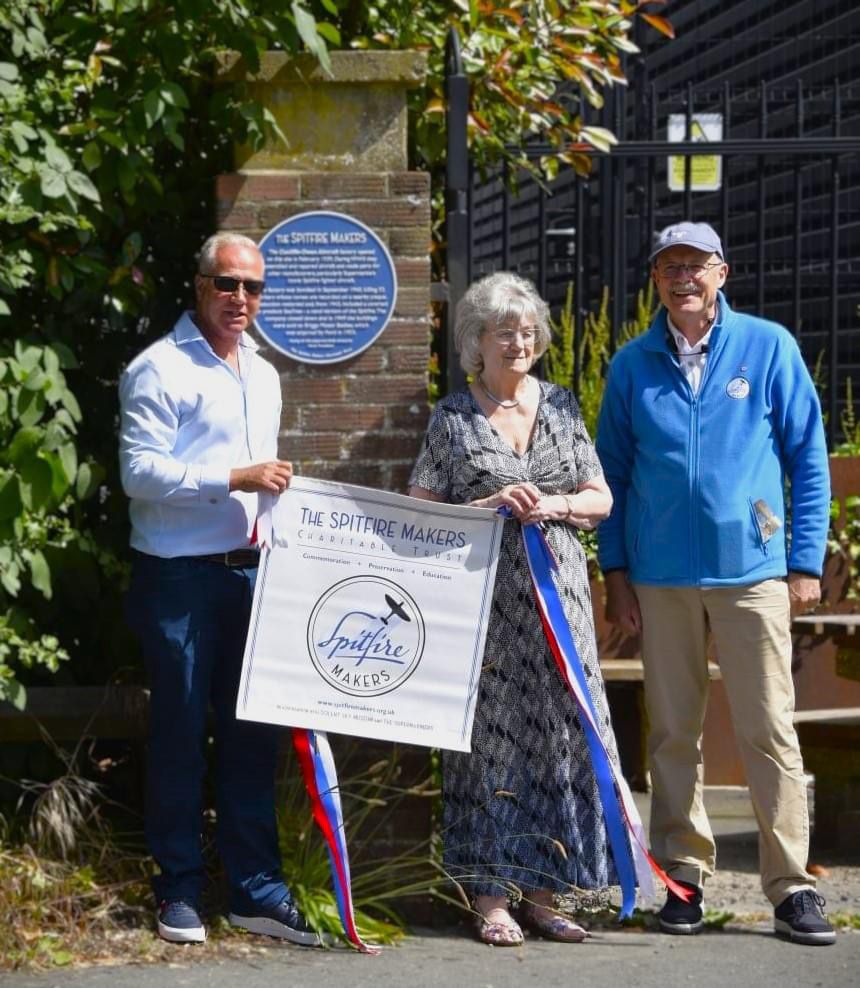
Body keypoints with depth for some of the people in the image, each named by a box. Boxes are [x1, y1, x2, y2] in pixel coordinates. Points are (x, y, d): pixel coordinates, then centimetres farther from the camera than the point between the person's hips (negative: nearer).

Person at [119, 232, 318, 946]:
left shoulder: (263, 375, 17)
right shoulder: (160, 369, -8)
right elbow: (140, 471, -17)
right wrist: (234, 479, -20)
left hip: (249, 572, 7)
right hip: (179, 577, -7)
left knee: (252, 731, 7)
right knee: (181, 733, 1)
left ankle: (257, 888, 13)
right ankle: (180, 891, 10)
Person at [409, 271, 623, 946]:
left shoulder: (562, 406, 11)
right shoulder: (452, 418, 2)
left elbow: (600, 499, 12)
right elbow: (420, 512, -1)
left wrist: (552, 506, -7)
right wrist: (492, 505, -13)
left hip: (556, 594, 3)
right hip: (483, 596, -3)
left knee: (559, 729, 0)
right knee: (489, 733, -3)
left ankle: (541, 888, 9)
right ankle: (491, 894, 3)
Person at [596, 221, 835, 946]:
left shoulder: (768, 347, -1)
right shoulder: (632, 365, 5)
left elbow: (808, 458, 2)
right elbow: (613, 471, 10)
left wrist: (807, 562, -2)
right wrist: (615, 570, 5)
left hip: (751, 569, -2)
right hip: (661, 578, 2)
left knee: (769, 731, -2)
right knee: (673, 734, 8)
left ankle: (792, 886, 3)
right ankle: (685, 877, 17)